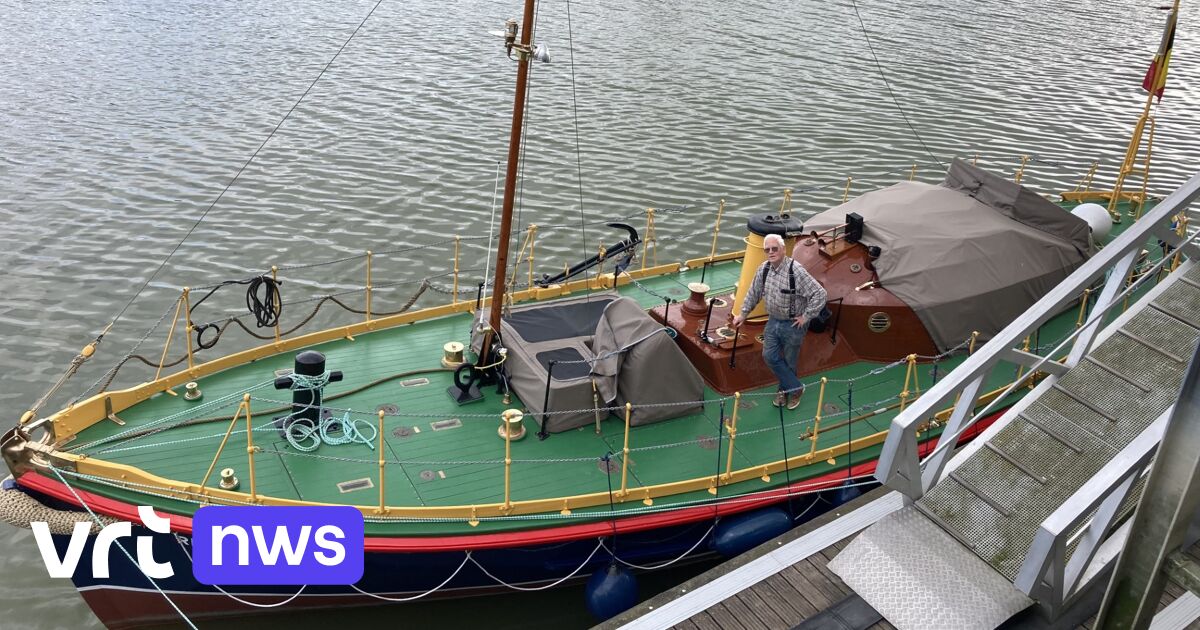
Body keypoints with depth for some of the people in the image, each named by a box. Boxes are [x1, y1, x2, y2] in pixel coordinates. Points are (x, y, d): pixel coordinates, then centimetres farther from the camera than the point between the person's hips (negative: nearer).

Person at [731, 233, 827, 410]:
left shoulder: (796, 271, -25)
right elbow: (753, 293, 11)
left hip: (792, 324, -6)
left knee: (789, 361, 9)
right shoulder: (763, 269, -4)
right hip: (773, 321, 6)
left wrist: (806, 317, -19)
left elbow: (819, 293, -25)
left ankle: (786, 389, 32)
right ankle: (796, 386, 20)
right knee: (770, 357, 5)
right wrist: (743, 314, 13)